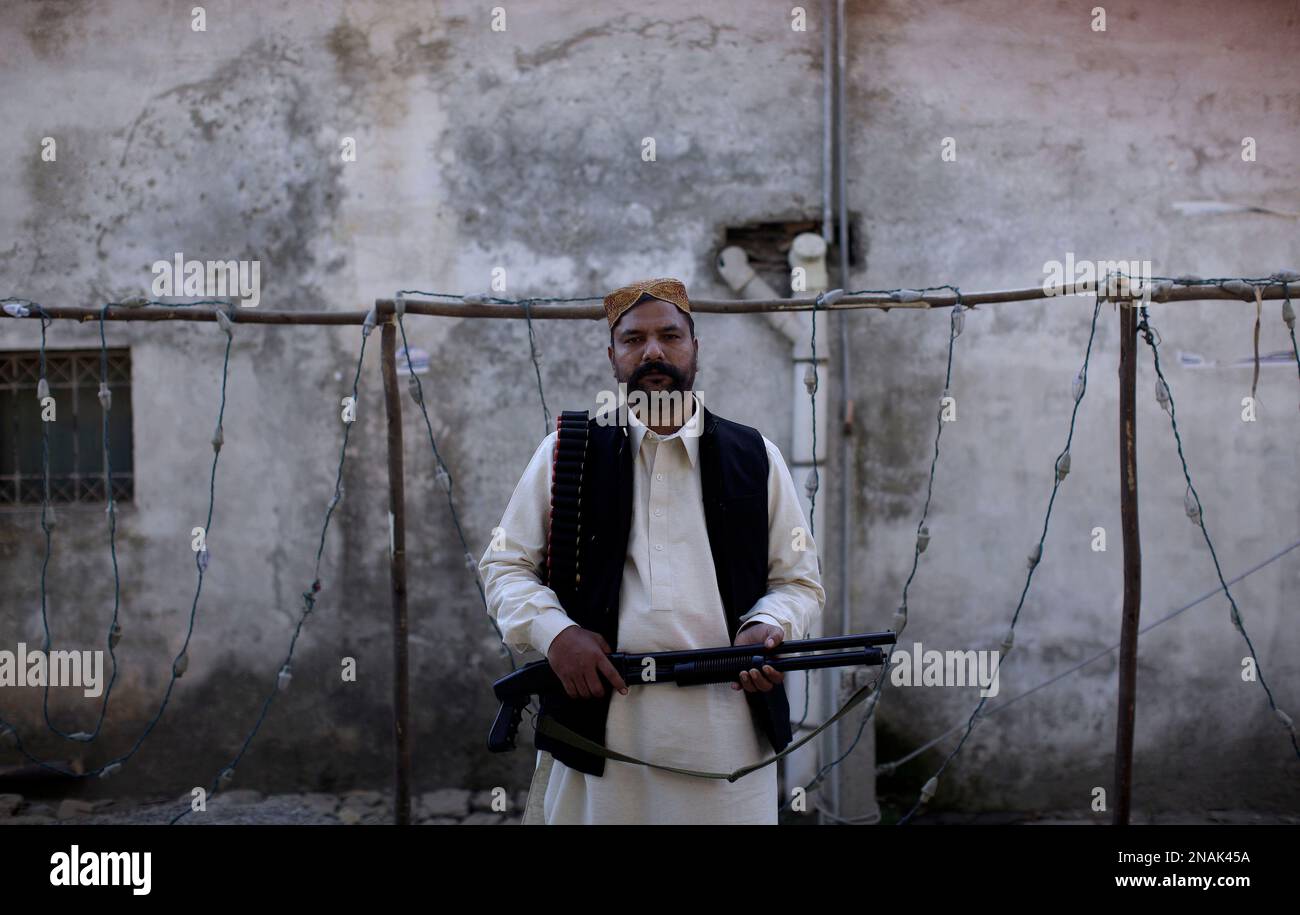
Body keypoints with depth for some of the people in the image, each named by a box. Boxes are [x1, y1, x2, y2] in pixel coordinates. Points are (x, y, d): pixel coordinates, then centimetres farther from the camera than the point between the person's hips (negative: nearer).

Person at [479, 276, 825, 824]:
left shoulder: (756, 458, 9)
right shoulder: (565, 453, 7)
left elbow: (799, 580, 12)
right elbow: (504, 564, 9)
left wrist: (767, 627, -10)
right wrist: (554, 632, -10)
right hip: (594, 728, 0)